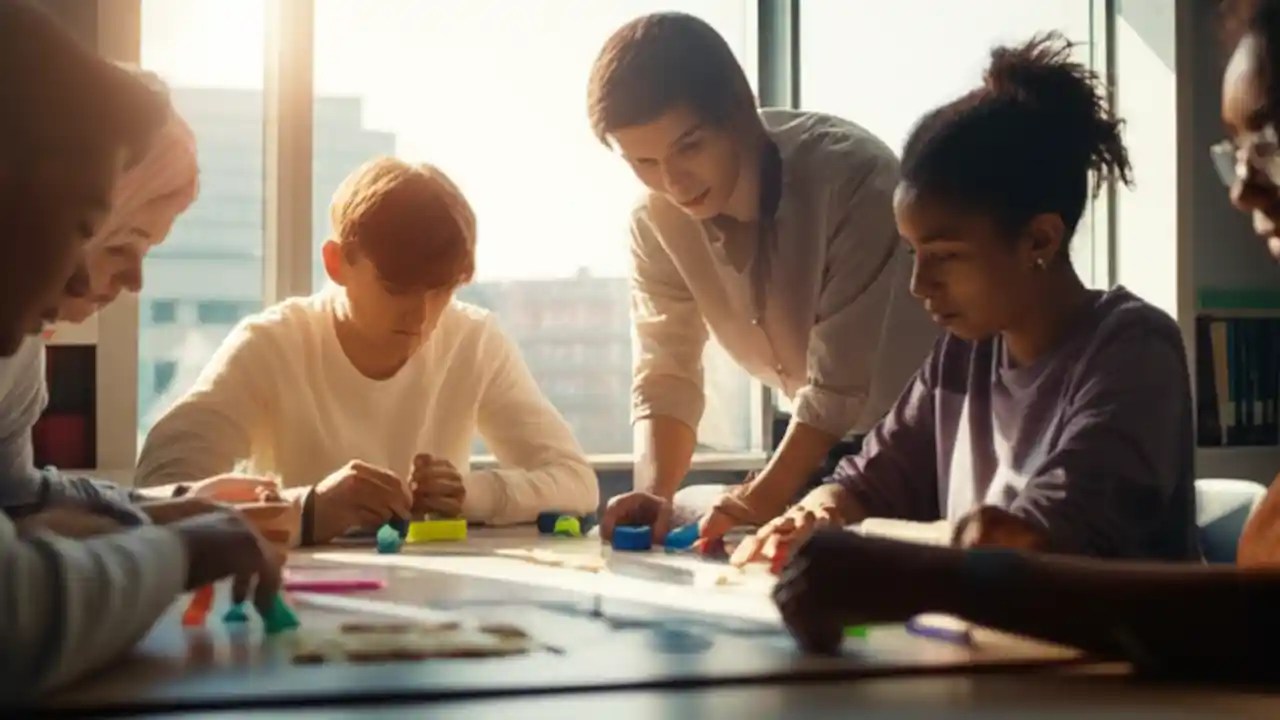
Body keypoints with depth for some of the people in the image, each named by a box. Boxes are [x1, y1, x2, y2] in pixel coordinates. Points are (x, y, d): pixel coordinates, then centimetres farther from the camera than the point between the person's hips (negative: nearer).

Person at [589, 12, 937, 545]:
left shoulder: (852, 176, -30)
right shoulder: (656, 221, -12)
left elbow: (846, 382, -28)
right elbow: (666, 374, -13)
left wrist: (764, 498, -35)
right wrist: (654, 494, -31)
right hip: (824, 438, 6)